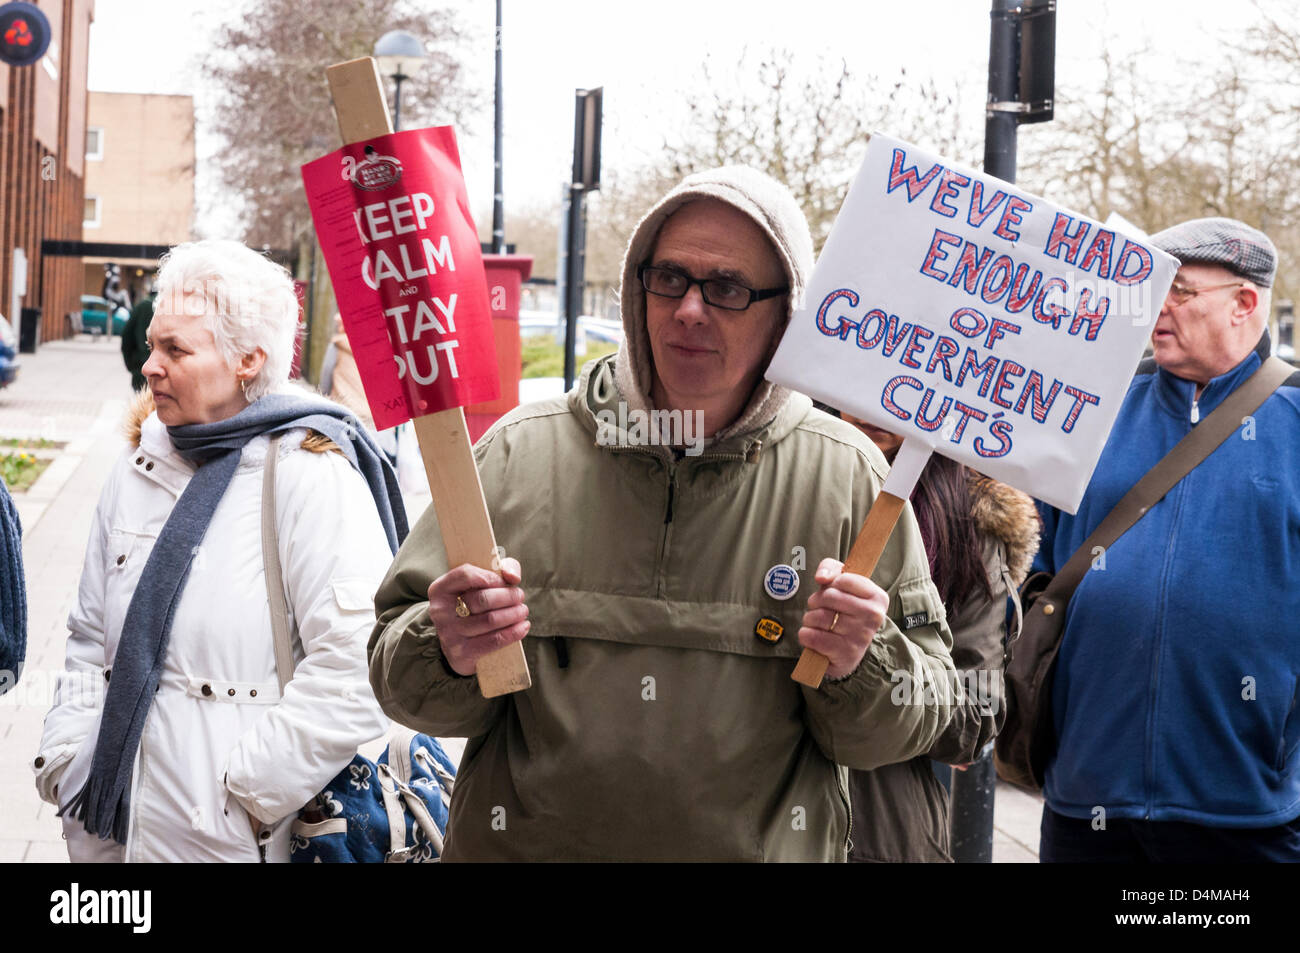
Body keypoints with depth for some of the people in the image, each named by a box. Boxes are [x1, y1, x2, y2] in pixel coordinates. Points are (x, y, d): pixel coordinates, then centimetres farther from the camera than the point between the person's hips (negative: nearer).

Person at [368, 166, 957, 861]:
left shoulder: (847, 476, -5)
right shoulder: (522, 451, -5)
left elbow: (905, 730, -4)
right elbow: (400, 684, -3)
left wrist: (858, 666, -23)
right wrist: (450, 655, -24)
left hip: (764, 849, 0)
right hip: (524, 844, 0)